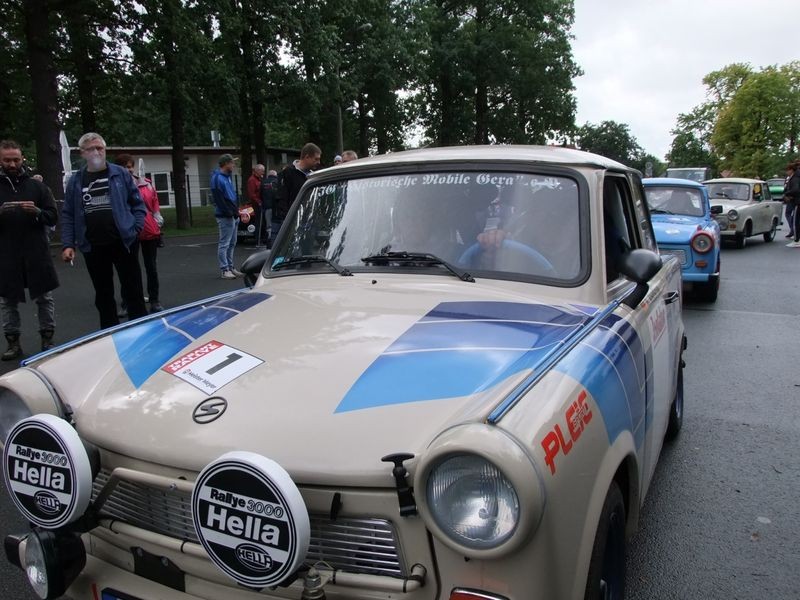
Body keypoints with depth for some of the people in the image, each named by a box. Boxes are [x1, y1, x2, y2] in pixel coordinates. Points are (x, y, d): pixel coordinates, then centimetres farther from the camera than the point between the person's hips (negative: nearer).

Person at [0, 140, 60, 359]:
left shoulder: (37, 186, 6)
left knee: (44, 297, 5)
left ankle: (47, 339, 16)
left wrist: (37, 212, -17)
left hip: (37, 253, 0)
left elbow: (52, 217, 3)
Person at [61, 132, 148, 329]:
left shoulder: (120, 174, 4)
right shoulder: (75, 181, 8)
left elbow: (138, 203, 4)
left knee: (133, 292, 1)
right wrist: (67, 245, -2)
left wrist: (136, 228, -9)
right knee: (103, 295, 10)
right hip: (93, 247, 3)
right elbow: (67, 216, 8)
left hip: (123, 242, -2)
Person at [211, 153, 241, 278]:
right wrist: (231, 213, -19)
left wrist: (236, 211, 13)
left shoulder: (227, 177, 17)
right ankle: (225, 270, -1)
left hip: (232, 215, 10)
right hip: (225, 216, -10)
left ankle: (230, 267, 21)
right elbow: (219, 199, -19)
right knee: (224, 244, -5)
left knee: (232, 243, 13)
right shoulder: (217, 178, -13)